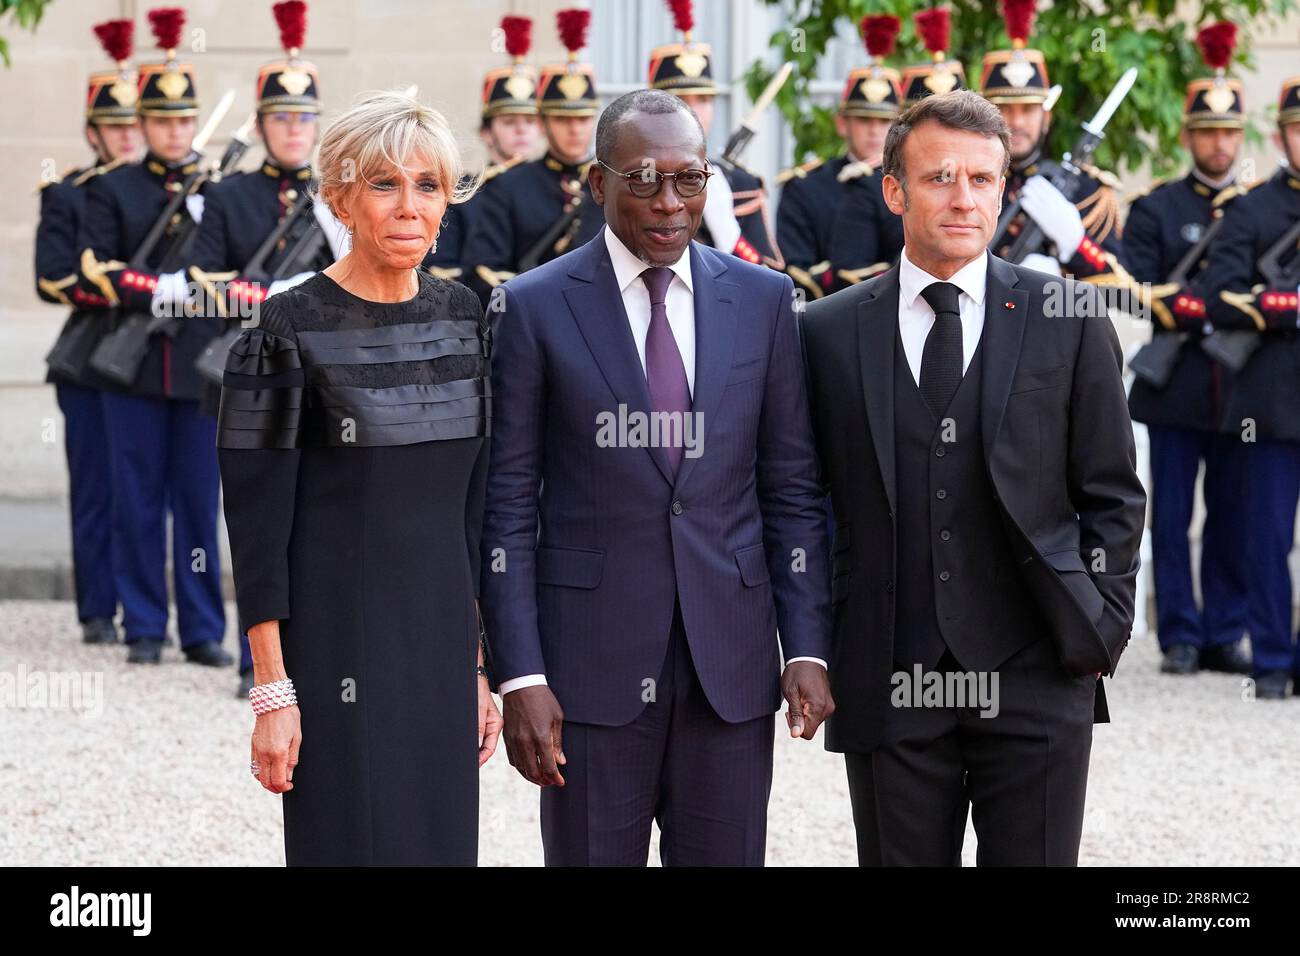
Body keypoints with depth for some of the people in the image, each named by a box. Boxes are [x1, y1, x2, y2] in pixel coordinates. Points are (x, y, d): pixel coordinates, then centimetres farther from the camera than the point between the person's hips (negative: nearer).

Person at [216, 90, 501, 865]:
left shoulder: (464, 317, 7)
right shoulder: (291, 330, -9)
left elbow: (473, 504, 12)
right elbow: (257, 519, -9)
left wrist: (483, 663, 10)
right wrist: (272, 690, -12)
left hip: (443, 638, 5)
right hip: (338, 644, -5)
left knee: (444, 839, 7)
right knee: (355, 840, -2)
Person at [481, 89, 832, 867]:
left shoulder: (763, 300, 6)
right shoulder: (536, 307, -2)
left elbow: (792, 490, 8)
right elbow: (509, 507, -2)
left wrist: (807, 649, 0)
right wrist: (520, 678, -9)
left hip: (730, 658, 2)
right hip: (590, 660, -2)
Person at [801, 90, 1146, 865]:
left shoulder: (1070, 321, 4)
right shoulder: (828, 331, 6)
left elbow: (1112, 496, 7)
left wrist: (1101, 628, -1)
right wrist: (820, 644, 4)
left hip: (1037, 681, -1)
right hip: (889, 683, 1)